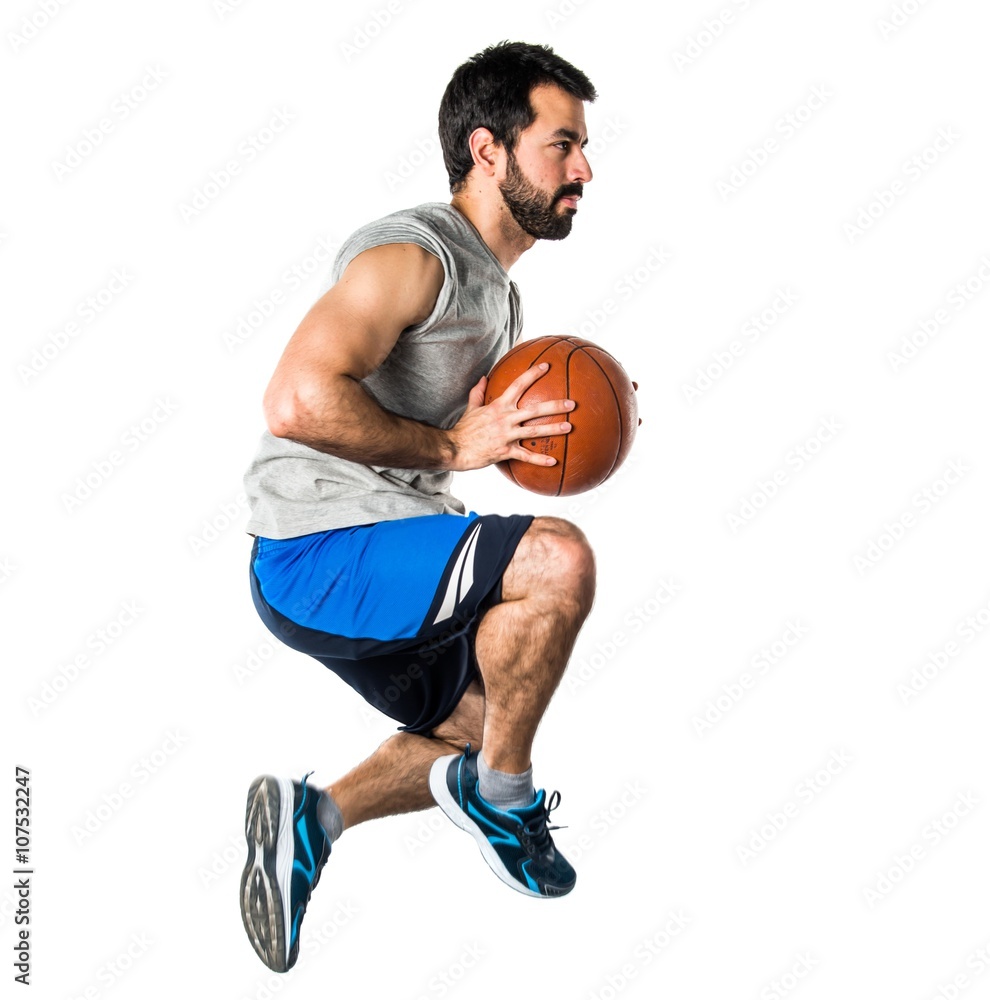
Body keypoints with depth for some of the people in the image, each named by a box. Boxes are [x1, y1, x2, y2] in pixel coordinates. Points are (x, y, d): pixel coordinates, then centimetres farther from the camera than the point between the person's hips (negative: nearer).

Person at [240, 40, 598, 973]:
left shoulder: (496, 289, 16)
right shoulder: (411, 254, -17)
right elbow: (298, 401, -30)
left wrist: (557, 425, 9)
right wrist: (452, 446, -21)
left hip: (381, 558, 11)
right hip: (318, 555, -11)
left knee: (487, 726, 23)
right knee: (559, 558, -28)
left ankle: (311, 818, 23)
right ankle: (501, 795, -7)